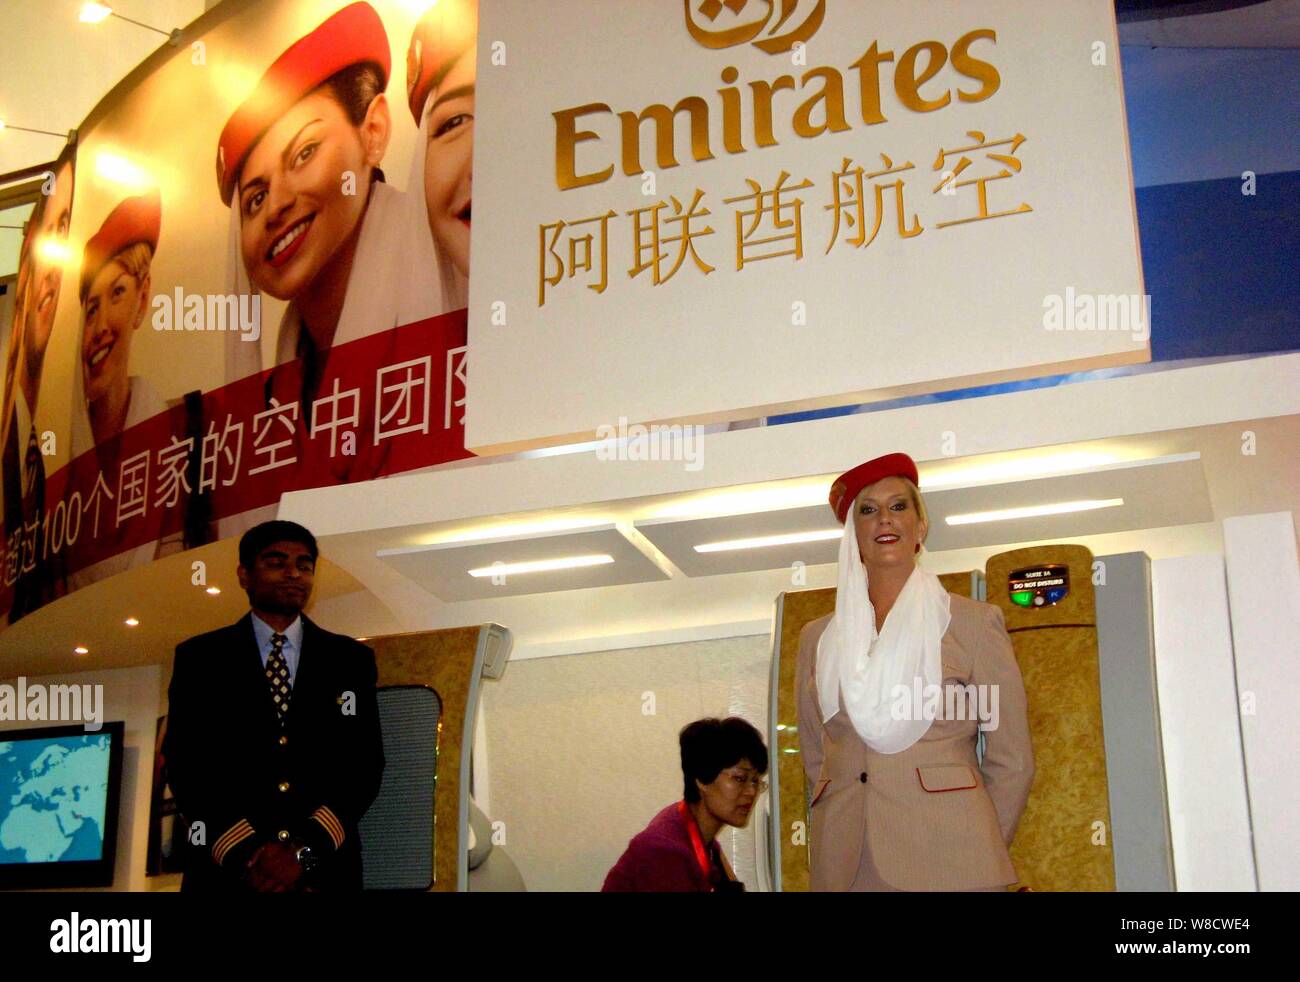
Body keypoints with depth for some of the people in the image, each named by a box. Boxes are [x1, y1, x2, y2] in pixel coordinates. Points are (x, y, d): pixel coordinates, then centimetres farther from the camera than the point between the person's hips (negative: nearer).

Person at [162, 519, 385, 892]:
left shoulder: (351, 659, 9)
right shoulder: (198, 658, 6)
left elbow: (365, 764, 1)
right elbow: (186, 764, -3)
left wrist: (306, 850, -13)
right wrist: (245, 852, -16)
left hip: (326, 871, 1)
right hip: (225, 870, -1)